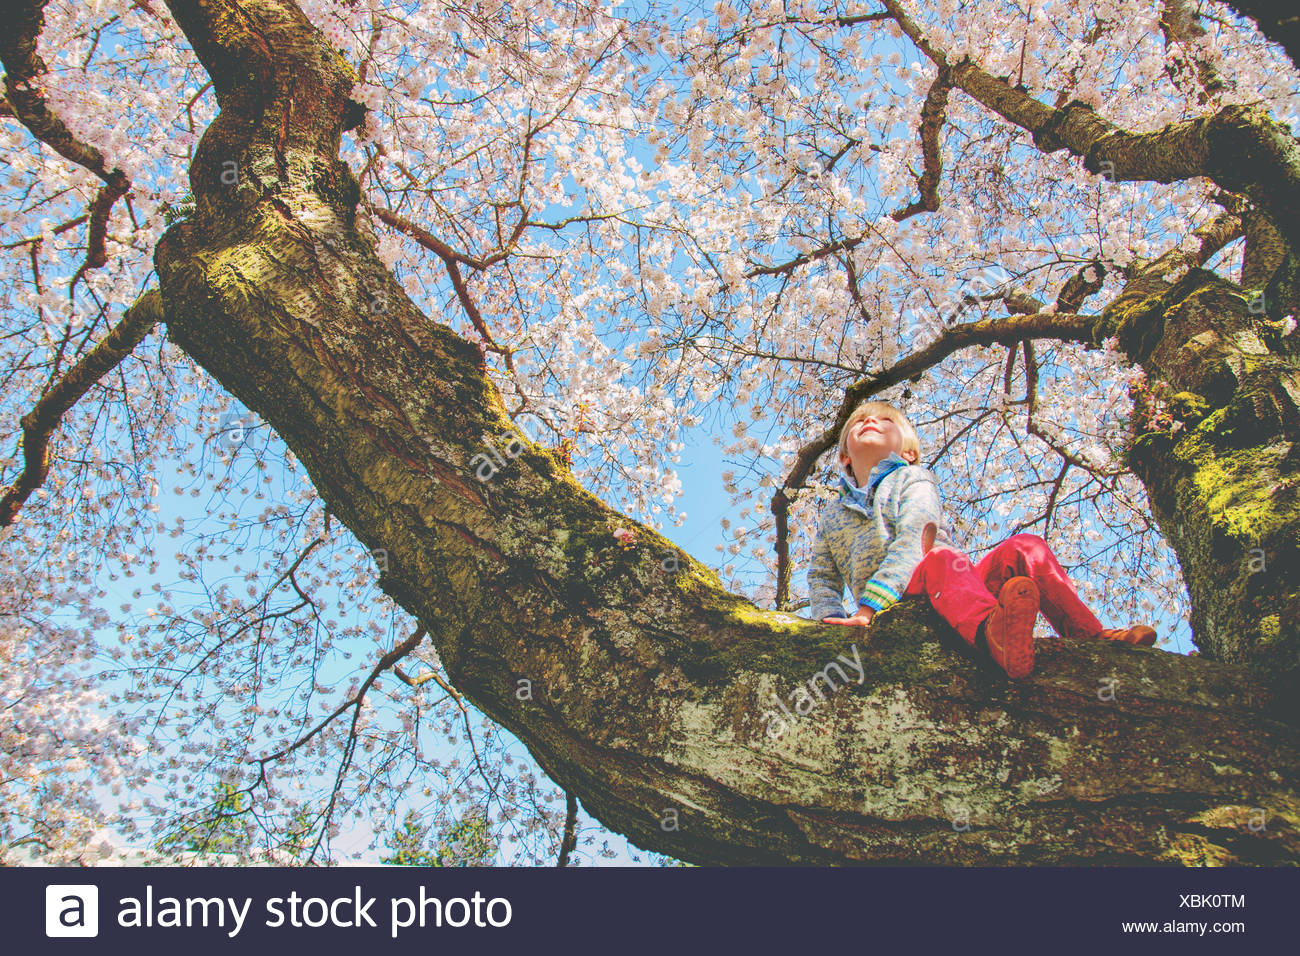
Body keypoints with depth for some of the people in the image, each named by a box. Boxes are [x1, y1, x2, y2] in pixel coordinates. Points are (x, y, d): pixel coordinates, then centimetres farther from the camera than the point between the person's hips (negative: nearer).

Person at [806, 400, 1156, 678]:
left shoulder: (911, 479, 14)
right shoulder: (833, 516, 27)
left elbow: (913, 540, -4)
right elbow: (822, 578, 25)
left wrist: (869, 604, -20)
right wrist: (830, 617, -2)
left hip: (951, 595, 1)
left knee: (1025, 549, -21)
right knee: (939, 558, -35)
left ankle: (1091, 637, -23)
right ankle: (993, 633, -66)